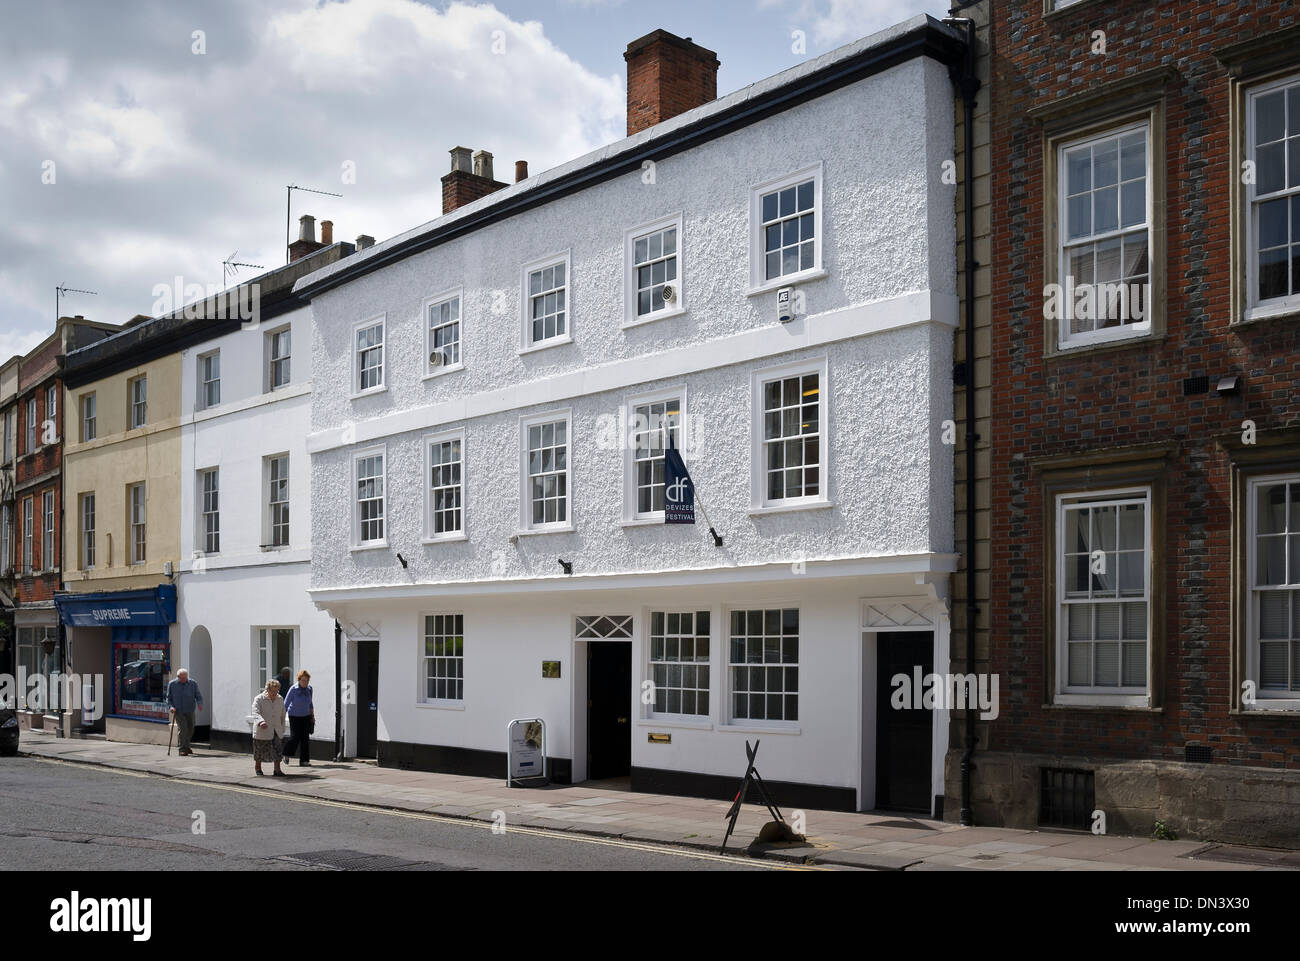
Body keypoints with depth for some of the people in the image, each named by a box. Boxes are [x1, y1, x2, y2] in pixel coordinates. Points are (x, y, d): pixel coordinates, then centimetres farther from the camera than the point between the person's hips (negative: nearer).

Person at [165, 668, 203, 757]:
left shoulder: (193, 684, 3)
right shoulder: (172, 684, 2)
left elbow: (198, 696, 2)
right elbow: (168, 698, 8)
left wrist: (200, 704, -17)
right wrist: (170, 706, -8)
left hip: (190, 711, 3)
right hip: (178, 711, -3)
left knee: (190, 730, 9)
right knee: (182, 729, -16)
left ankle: (186, 747, 31)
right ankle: (181, 749, -10)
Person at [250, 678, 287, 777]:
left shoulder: (280, 699, 7)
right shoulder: (259, 699, -10)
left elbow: (282, 715, 18)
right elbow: (255, 712, -23)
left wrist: (282, 728, 17)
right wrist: (261, 721, -42)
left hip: (276, 731, 4)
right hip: (262, 731, -4)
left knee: (278, 750, -6)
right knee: (260, 750, 8)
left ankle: (277, 770, 0)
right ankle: (257, 768, 30)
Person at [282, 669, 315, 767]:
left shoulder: (309, 689, 1)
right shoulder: (293, 689, -13)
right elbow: (285, 704, -11)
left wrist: (313, 716, 15)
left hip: (306, 716, 4)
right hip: (294, 716, -4)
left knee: (305, 738, -2)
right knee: (295, 737, -8)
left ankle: (304, 761, 1)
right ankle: (287, 754, 20)